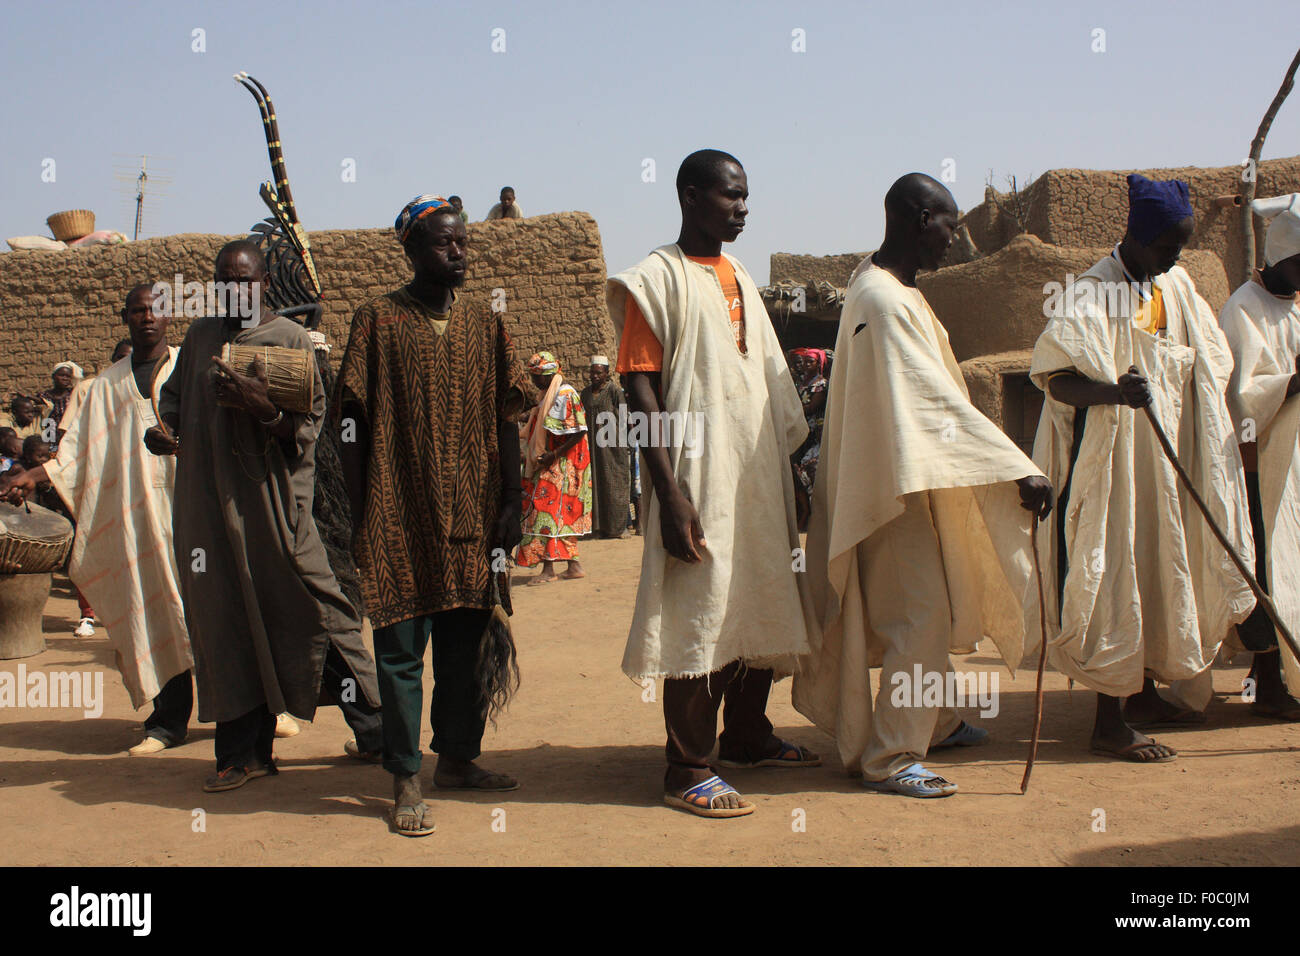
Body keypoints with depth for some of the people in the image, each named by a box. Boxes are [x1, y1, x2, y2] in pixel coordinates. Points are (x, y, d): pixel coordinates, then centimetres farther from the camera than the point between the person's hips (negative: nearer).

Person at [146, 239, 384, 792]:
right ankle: (243, 751, 12)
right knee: (224, 619, 4)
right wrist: (164, 426, 5)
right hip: (207, 502, 5)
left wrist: (266, 408, -25)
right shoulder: (200, 337, 14)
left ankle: (374, 728, 6)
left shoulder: (290, 338, 0)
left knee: (311, 609, -5)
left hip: (271, 497, -5)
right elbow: (174, 392, 27)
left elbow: (313, 419, -6)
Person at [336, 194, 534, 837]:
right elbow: (353, 421, -1)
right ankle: (406, 780, 8)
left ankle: (457, 758, 25)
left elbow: (505, 418, 10)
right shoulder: (378, 320, 0)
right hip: (399, 518, -3)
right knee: (400, 648, 0)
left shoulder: (485, 322, 10)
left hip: (472, 518, 4)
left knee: (468, 644, 10)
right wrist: (359, 514, -5)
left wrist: (509, 505, 5)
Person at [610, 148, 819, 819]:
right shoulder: (656, 279, -7)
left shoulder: (739, 279, 16)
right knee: (701, 614, -6)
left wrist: (786, 472, 17)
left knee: (762, 607, 13)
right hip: (700, 480, -8)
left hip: (759, 477, 8)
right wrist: (670, 495, -20)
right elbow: (642, 392, -13)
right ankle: (687, 769, 4)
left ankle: (747, 736, 29)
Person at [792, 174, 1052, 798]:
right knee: (919, 616, -7)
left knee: (930, 606, 20)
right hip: (901, 483, -11)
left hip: (912, 479, 11)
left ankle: (937, 723, 36)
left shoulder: (885, 285, 11)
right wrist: (1020, 471, -28)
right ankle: (889, 759, 1)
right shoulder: (884, 301, -23)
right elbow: (940, 403, -28)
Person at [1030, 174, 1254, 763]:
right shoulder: (1091, 296, -11)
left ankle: (1144, 689, 29)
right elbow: (1055, 378, -19)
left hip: (1167, 461, 7)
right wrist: (1116, 392, -38)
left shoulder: (1178, 288, 11)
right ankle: (1110, 722, -1)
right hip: (1111, 463, -7)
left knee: (1161, 573, 13)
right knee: (1118, 580, -6)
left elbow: (1205, 368, 21)